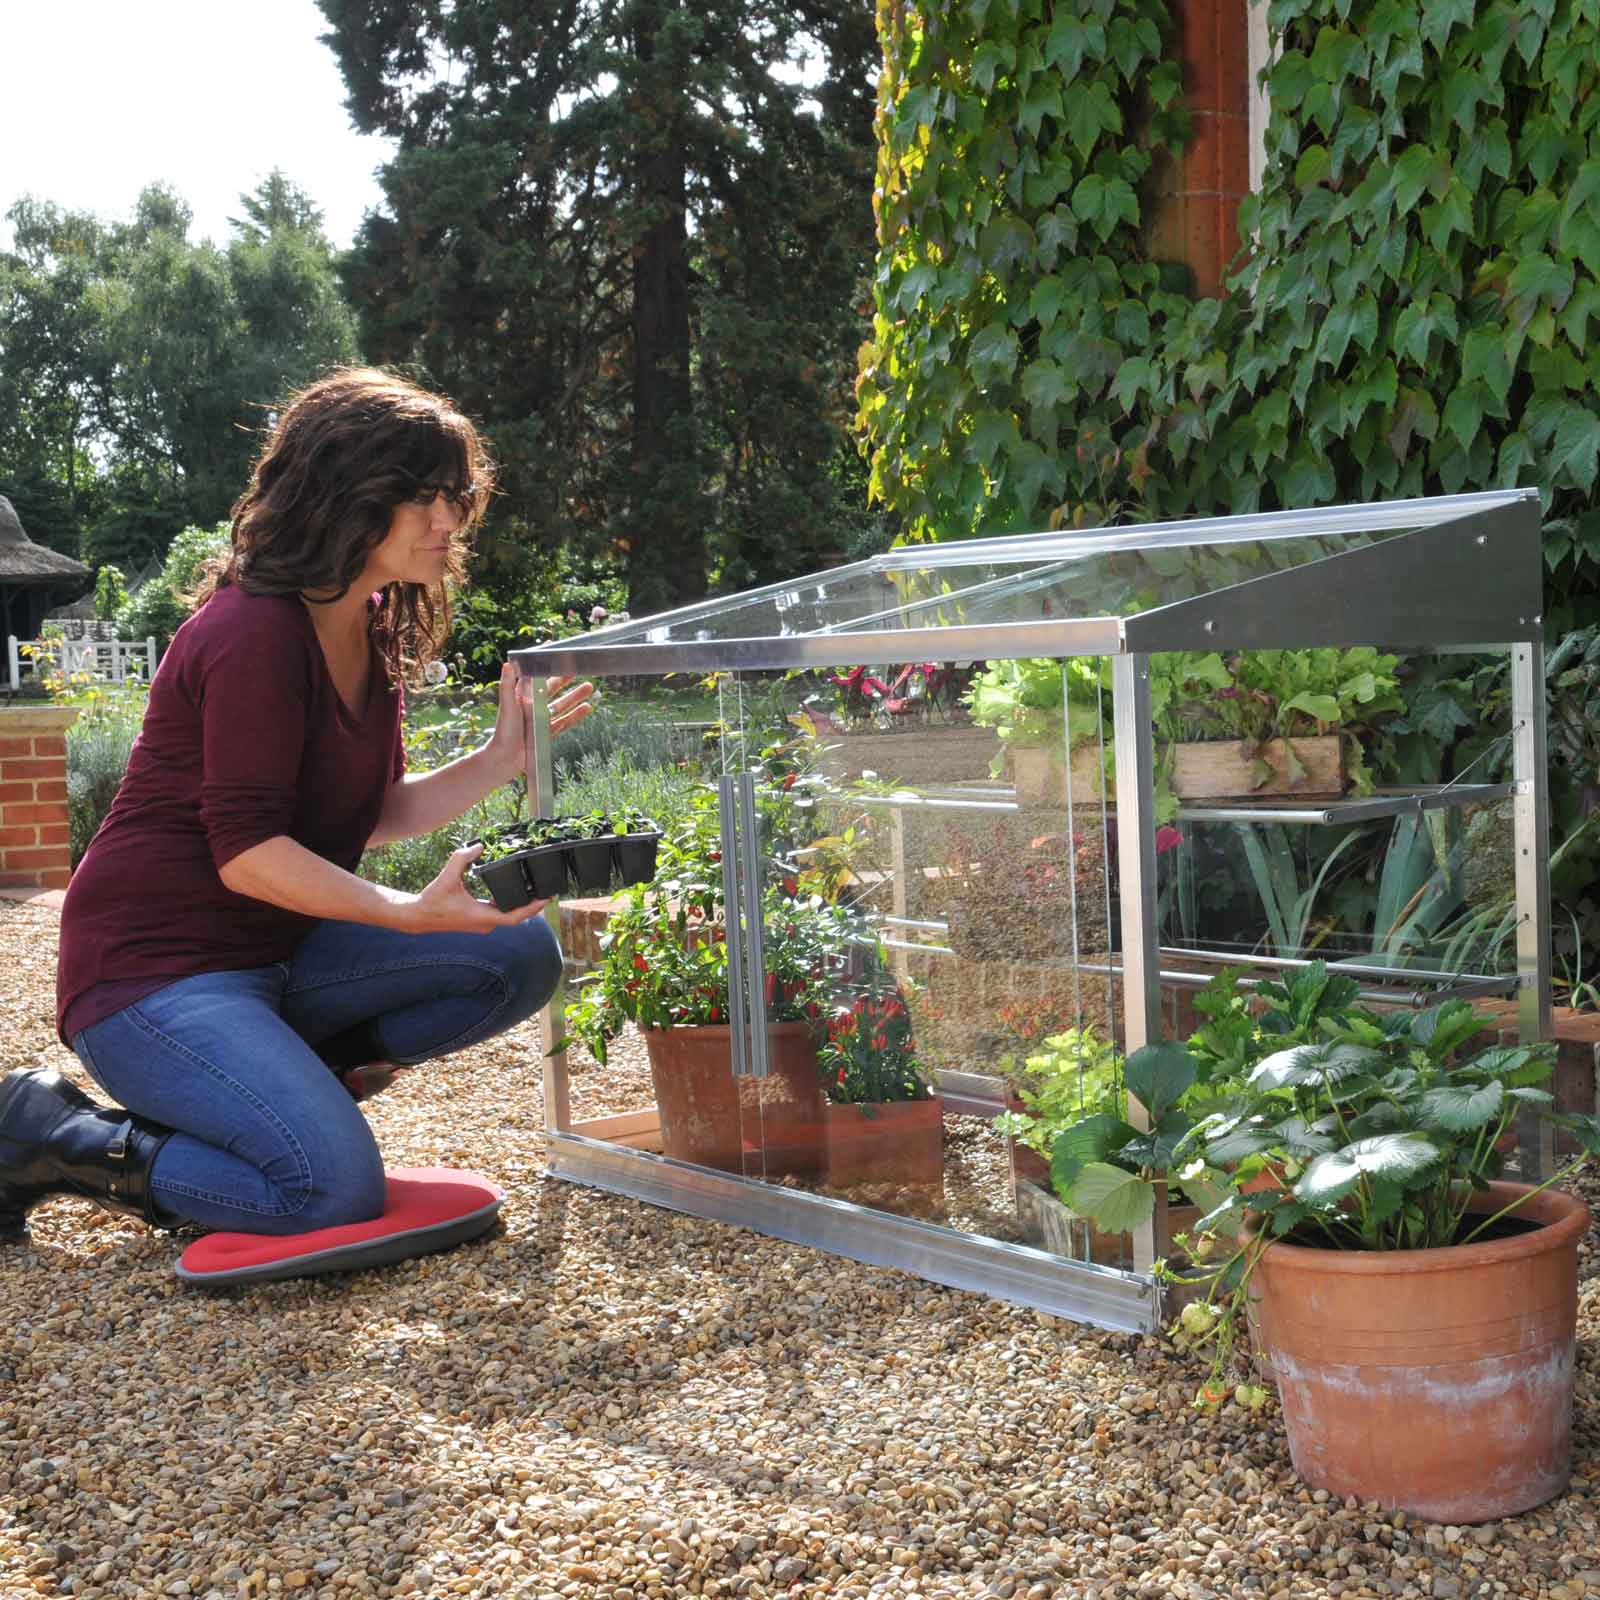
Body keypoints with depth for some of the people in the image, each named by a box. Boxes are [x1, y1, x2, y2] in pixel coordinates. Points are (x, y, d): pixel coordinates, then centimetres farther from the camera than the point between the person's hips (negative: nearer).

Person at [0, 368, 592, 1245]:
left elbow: (369, 818, 13)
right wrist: (414, 912, -34)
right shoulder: (253, 633, -19)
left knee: (521, 954, -7)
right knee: (334, 1191, -24)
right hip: (153, 968, -9)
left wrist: (502, 759, -1)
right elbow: (246, 852, -23)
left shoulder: (374, 630, 10)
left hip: (277, 955, 9)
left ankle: (284, 1081, 4)